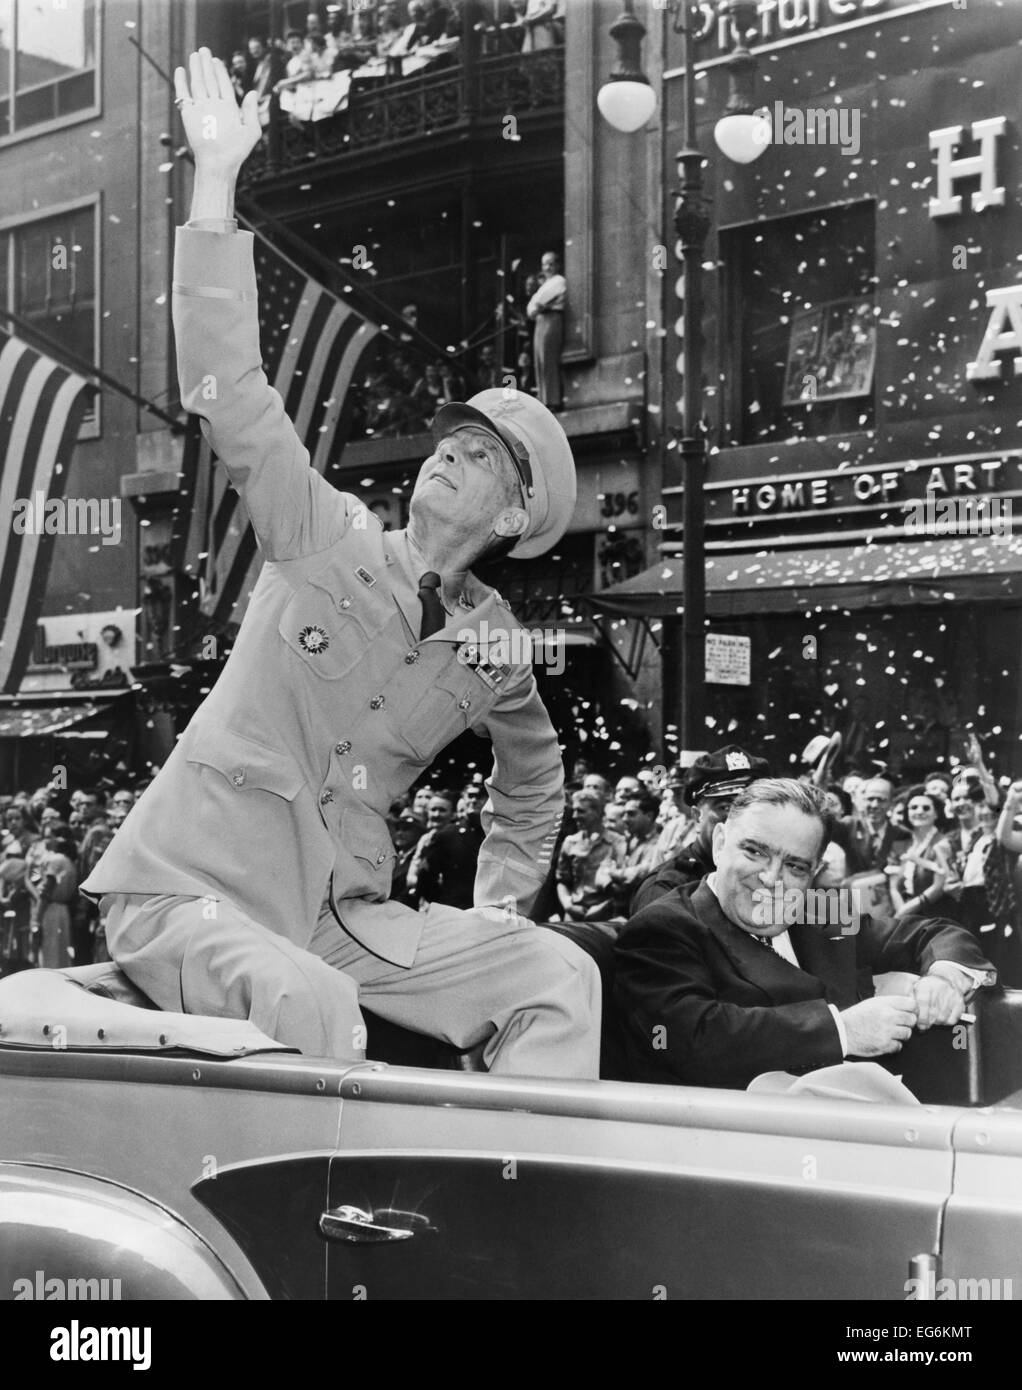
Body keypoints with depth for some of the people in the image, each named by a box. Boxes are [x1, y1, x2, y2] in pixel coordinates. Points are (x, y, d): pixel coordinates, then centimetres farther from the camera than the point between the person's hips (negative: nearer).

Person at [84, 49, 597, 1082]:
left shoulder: (495, 647, 8)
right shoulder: (325, 535, -2)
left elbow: (534, 777, 28)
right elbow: (226, 385, -13)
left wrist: (500, 901, 17)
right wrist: (216, 180, -18)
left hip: (340, 919, 4)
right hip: (187, 893, -4)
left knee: (559, 976, -12)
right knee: (310, 1007, -35)